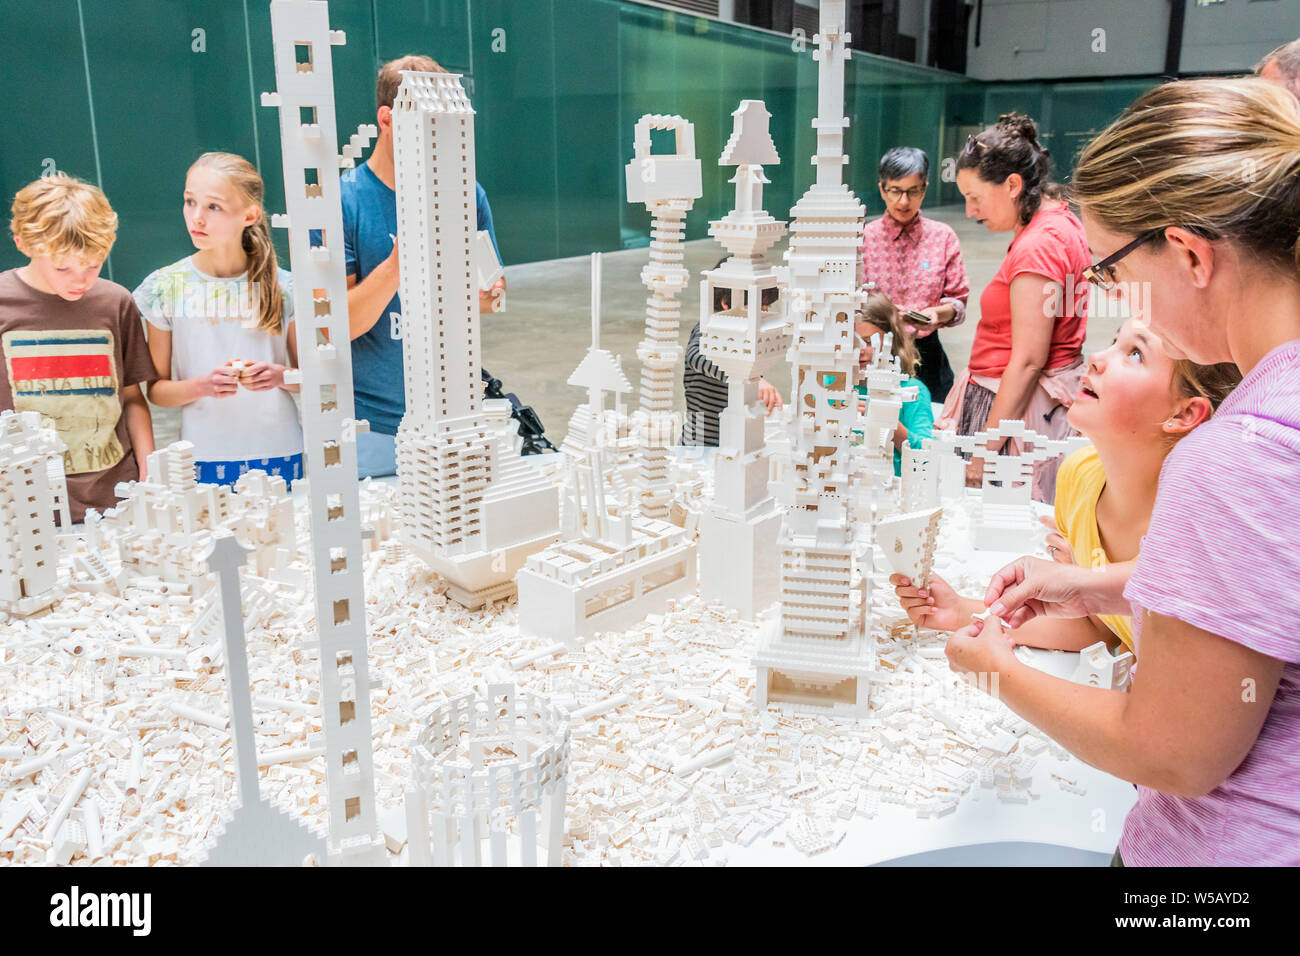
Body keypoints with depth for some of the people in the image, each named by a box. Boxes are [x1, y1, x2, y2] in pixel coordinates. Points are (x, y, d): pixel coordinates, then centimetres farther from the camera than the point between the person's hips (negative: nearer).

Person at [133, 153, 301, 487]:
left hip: (279, 456, 0)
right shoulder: (166, 287, 0)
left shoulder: (282, 287, 0)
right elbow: (156, 390, 3)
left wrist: (281, 376, -14)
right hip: (204, 459, 0)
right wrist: (200, 386, -16)